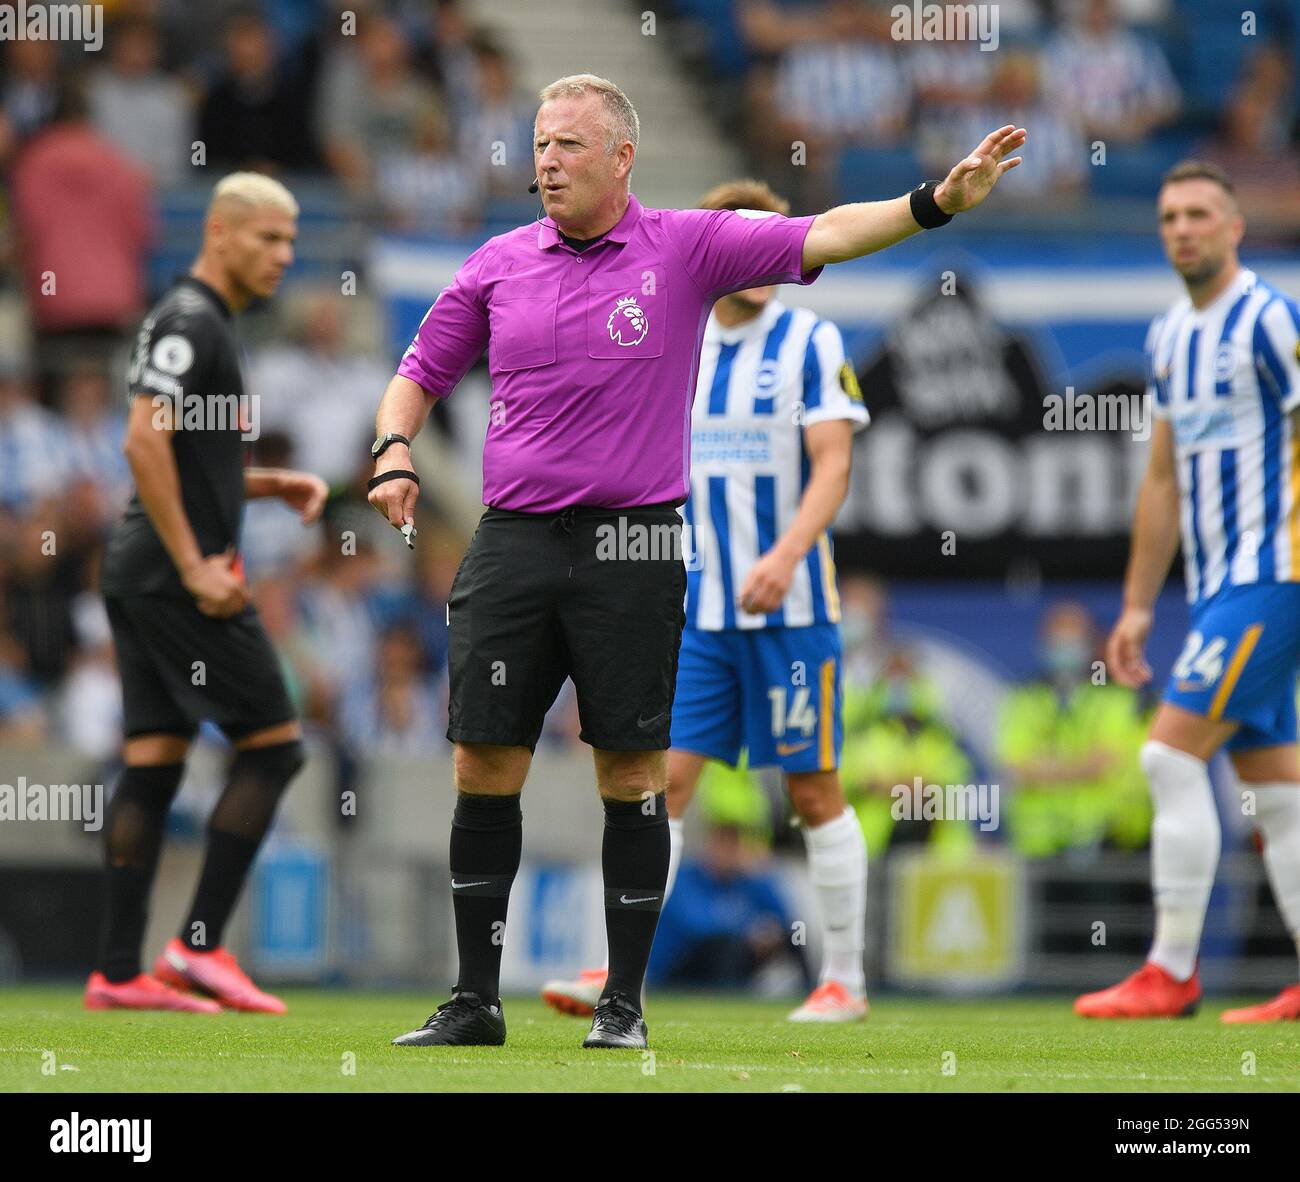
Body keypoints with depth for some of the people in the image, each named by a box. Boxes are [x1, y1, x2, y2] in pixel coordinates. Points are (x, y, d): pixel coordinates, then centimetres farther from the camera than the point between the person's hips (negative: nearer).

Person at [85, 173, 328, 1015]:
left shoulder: (198, 322, 20)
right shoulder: (191, 323, -12)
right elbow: (145, 443, -22)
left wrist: (274, 484, 13)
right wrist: (195, 566, -21)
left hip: (142, 576, 10)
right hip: (178, 578, -10)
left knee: (153, 767, 6)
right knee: (273, 743, -6)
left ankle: (118, 972, 4)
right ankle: (201, 945, -6)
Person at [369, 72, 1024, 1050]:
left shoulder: (686, 249, 0)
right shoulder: (500, 265, 9)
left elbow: (820, 236, -9)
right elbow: (421, 373, 19)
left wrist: (934, 203, -23)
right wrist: (395, 452, 0)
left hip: (631, 547, -3)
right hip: (513, 544, 3)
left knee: (632, 776, 0)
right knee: (485, 768, 1)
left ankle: (624, 1004, 9)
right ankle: (475, 1003, 9)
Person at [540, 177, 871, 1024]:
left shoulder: (812, 343, -4)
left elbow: (833, 467, -12)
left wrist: (785, 556, -26)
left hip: (791, 609, -4)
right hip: (696, 611, 4)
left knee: (815, 789, 2)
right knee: (662, 779, -5)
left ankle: (845, 980, 12)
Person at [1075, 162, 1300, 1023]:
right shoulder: (1169, 337, 15)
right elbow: (1165, 481, 21)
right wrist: (1137, 609, 19)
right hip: (1215, 587, 8)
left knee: (1173, 753, -13)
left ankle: (1172, 971, -9)